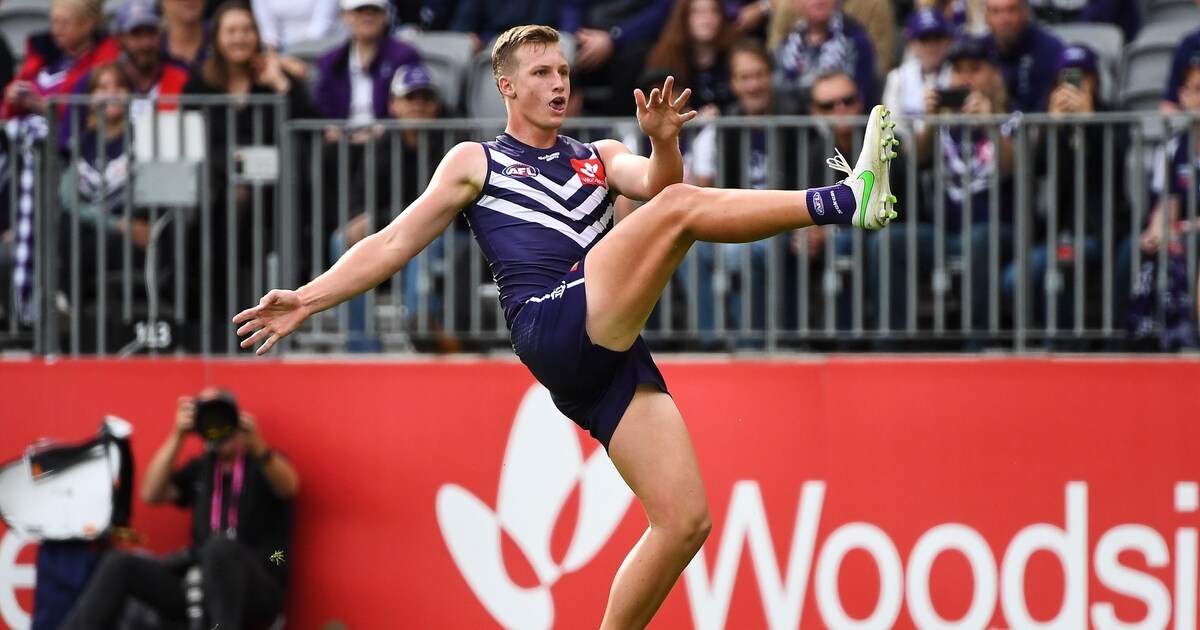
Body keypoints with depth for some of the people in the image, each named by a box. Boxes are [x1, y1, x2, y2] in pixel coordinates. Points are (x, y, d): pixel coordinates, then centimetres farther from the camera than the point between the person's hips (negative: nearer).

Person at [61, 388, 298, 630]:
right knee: (120, 563, -15)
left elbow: (288, 487, -15)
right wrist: (177, 436, -7)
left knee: (220, 548, -38)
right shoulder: (199, 469, 20)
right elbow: (151, 494, 4)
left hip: (257, 589, -4)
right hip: (197, 584, 4)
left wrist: (256, 444, -34)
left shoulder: (265, 463, 9)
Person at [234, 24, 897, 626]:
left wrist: (664, 141, -15)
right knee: (680, 208, -22)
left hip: (611, 353, 5)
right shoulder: (475, 163, 19)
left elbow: (654, 185, 7)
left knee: (685, 520, -5)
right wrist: (307, 299, 6)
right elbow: (394, 243, 16)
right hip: (551, 325, -5)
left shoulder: (600, 156, 28)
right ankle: (844, 200, -29)